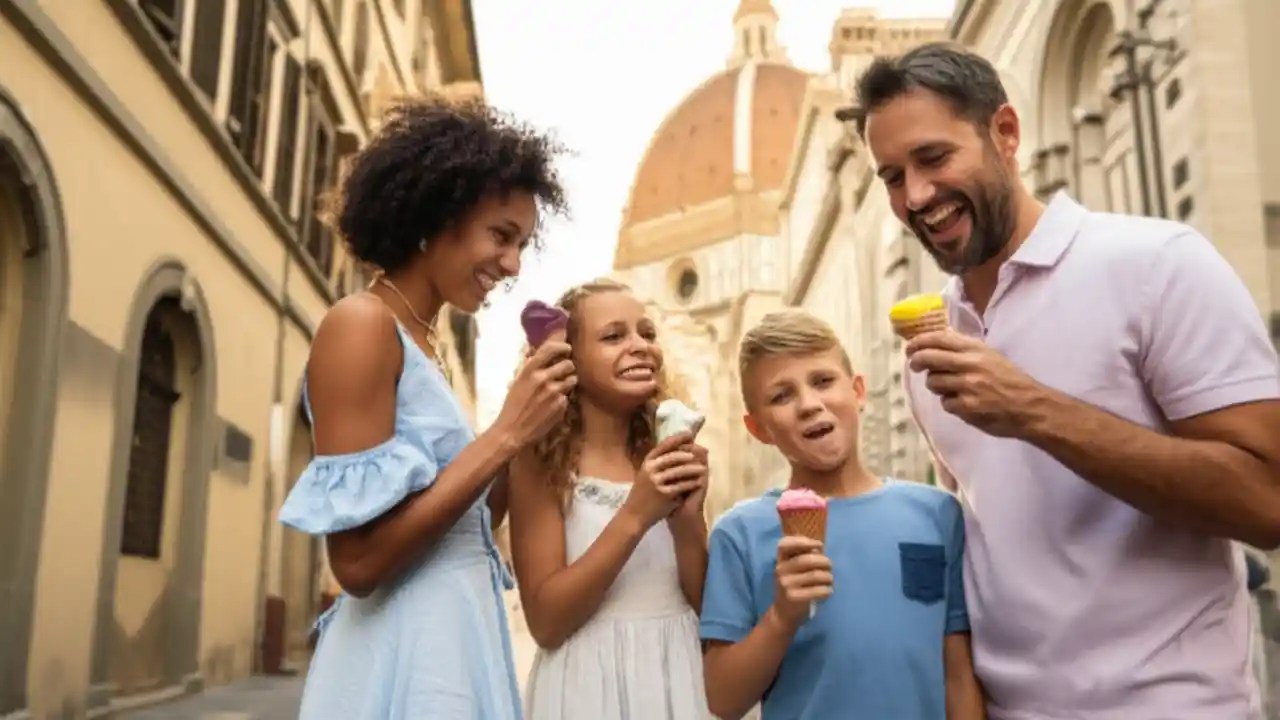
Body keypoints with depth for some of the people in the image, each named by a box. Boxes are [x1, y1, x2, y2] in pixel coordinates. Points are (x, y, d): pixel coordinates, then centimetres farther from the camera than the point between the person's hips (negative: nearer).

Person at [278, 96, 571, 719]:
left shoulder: (422, 346, 13)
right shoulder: (362, 324, -13)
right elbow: (358, 561, -20)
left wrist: (526, 433, 4)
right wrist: (504, 434, -18)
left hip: (459, 642, 9)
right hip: (401, 657, -9)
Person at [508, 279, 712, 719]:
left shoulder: (668, 459, 1)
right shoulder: (541, 462, -10)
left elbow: (709, 607, 1)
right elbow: (545, 621, -15)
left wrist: (687, 520, -16)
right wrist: (634, 517, -23)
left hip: (681, 680, 4)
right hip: (590, 684, -4)